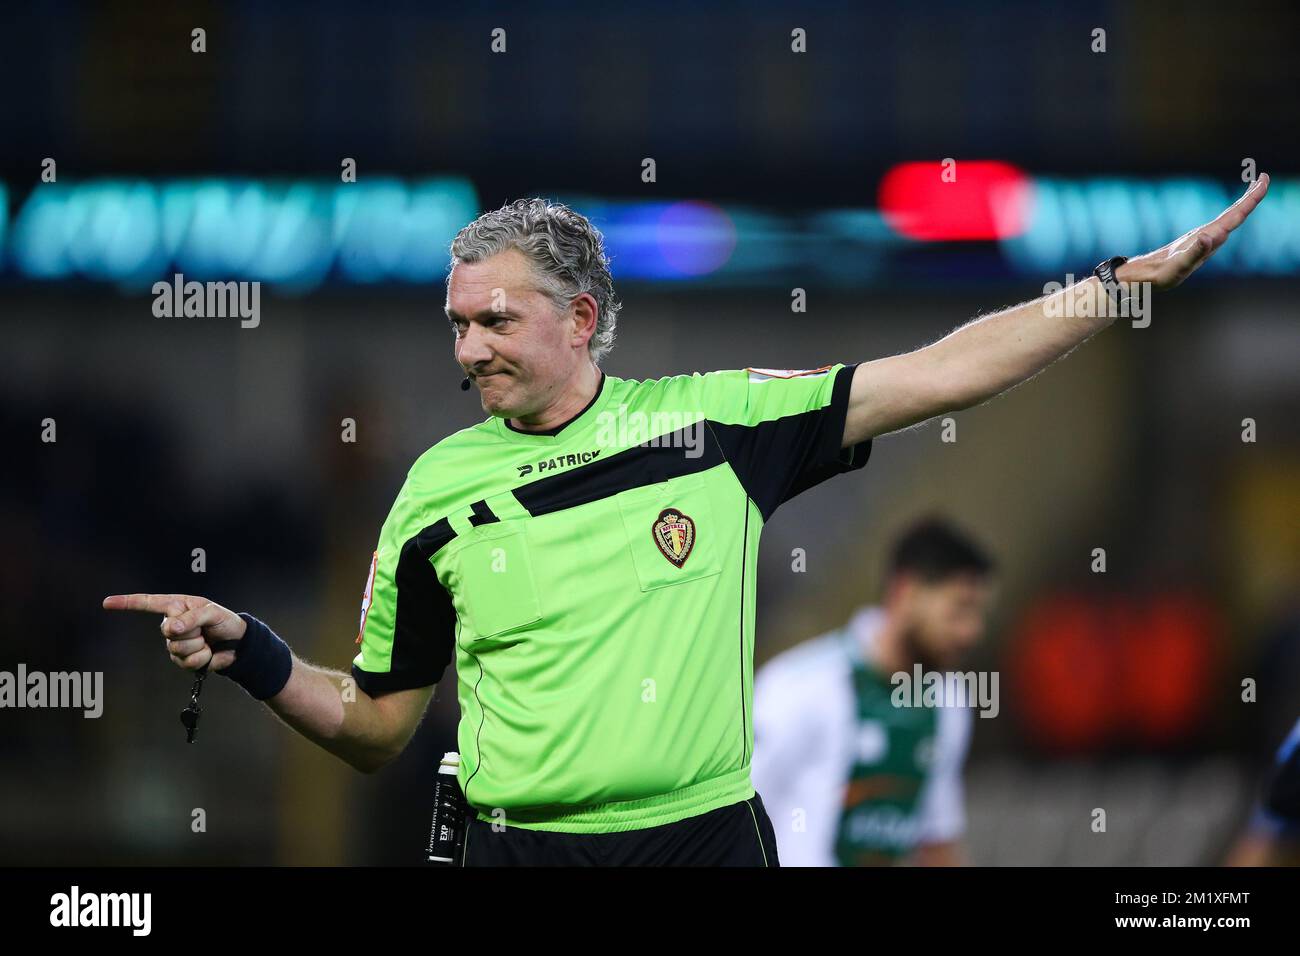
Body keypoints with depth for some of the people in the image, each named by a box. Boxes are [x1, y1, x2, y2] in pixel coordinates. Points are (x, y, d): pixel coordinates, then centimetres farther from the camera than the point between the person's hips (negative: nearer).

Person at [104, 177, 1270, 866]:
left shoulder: (715, 419, 2)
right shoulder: (439, 488, 5)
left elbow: (942, 374, 2)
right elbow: (377, 725, 11)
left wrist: (1137, 276, -2)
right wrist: (251, 655, -6)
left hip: (710, 834, 0)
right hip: (526, 846, 0)